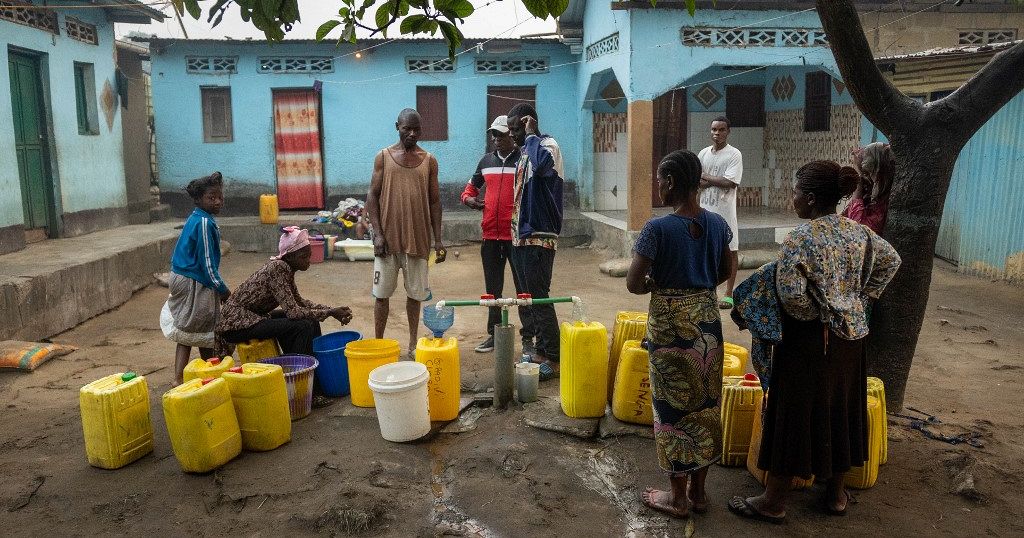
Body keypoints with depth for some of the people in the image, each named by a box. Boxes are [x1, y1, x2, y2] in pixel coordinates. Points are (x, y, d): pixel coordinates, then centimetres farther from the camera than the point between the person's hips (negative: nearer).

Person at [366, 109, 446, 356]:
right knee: (382, 293, 4)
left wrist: (438, 240, 2)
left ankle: (413, 343, 21)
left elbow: (434, 201, 7)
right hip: (388, 237, -1)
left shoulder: (429, 160, 6)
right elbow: (372, 196, 1)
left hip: (418, 238, 1)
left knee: (415, 293, 9)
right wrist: (377, 233, -9)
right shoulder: (384, 157, 2)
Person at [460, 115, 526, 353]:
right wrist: (468, 198, 4)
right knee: (493, 288, 12)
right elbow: (472, 186, 27)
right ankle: (494, 334, 22)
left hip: (518, 235, -5)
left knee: (523, 287, 2)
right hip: (490, 235, 5)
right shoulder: (486, 161, 14)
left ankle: (528, 336, 9)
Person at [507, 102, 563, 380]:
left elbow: (541, 163, -36)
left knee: (539, 298, -6)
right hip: (521, 235, 9)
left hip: (539, 236, -9)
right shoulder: (525, 151, 16)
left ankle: (553, 358, 3)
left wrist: (531, 134, -20)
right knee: (527, 296, 13)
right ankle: (539, 349, 24)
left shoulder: (548, 145, -11)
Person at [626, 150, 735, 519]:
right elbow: (726, 271, 14)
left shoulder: (657, 229, -18)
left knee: (674, 408, 6)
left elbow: (633, 284, -17)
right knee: (705, 405, 15)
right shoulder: (717, 223, 0)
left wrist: (657, 285, 2)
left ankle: (678, 497, 19)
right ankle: (698, 491, 28)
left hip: (671, 325, -6)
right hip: (708, 321, 6)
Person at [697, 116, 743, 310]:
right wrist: (716, 182, -14)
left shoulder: (734, 155, -8)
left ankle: (729, 294, 10)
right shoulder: (703, 153, 8)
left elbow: (730, 183, -19)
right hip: (704, 209, 5)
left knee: (730, 250, 3)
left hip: (724, 210, -5)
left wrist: (705, 177, -10)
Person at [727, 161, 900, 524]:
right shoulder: (858, 231, 3)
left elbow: (791, 294, -25)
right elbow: (891, 261, 17)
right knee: (840, 409, 17)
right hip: (849, 336, 7)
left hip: (809, 340, -7)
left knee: (796, 413, 2)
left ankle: (774, 502, 13)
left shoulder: (800, 239, -19)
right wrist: (861, 299, 16)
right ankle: (836, 493, 32)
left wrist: (814, 315, -7)